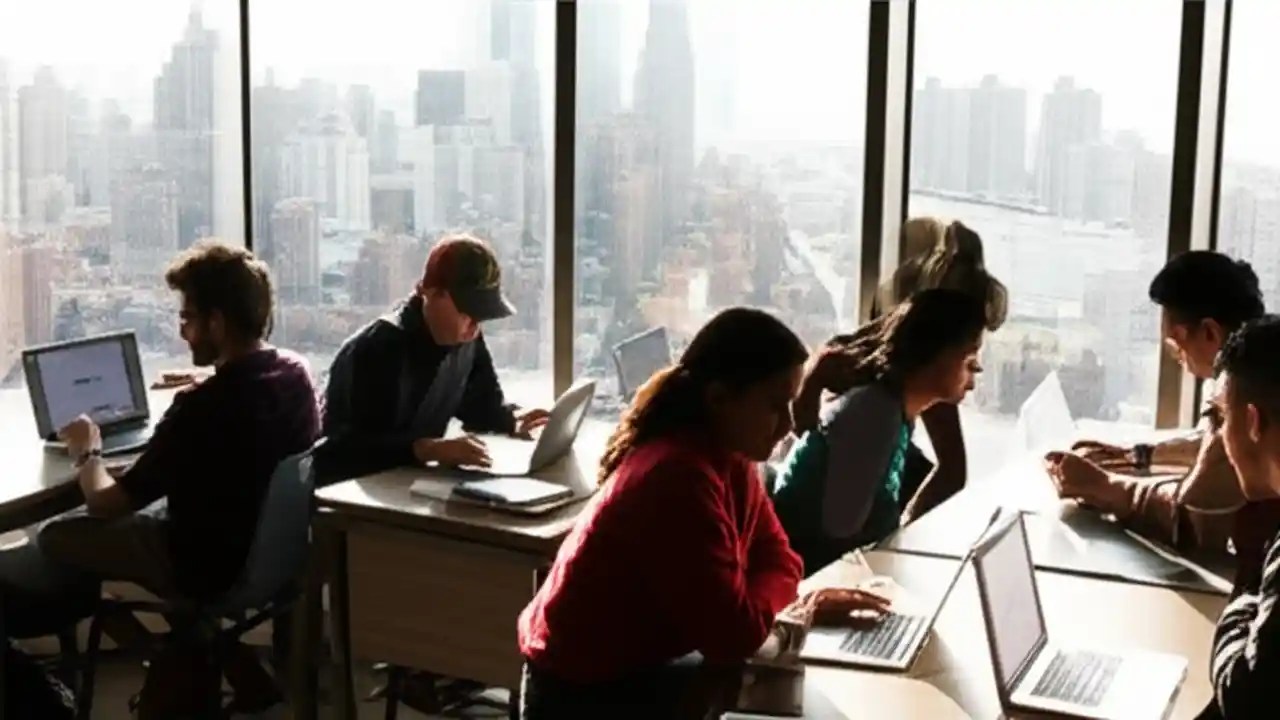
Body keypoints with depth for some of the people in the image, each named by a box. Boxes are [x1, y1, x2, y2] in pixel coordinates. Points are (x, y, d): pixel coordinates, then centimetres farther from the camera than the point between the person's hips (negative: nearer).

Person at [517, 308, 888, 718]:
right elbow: (735, 634, -30)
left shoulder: (728, 455, -2)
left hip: (637, 664, 8)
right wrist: (771, 599, -10)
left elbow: (776, 556, 7)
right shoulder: (680, 477, -30)